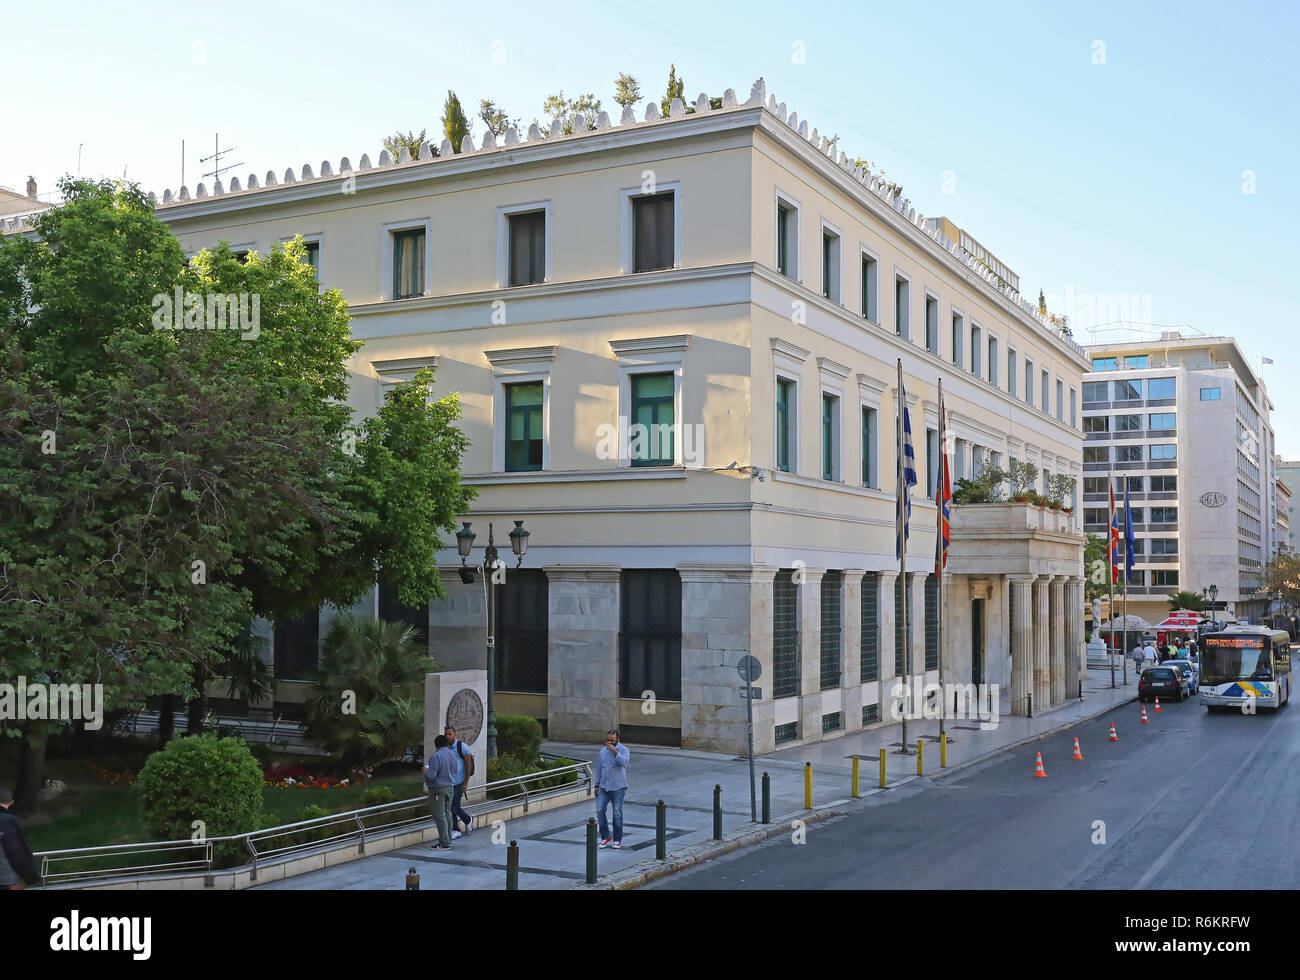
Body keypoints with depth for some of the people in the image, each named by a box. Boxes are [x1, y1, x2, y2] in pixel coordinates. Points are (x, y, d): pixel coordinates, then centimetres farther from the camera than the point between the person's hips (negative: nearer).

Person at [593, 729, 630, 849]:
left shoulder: (623, 750, -6)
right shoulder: (603, 751, 9)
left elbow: (624, 763, -25)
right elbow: (599, 768, 14)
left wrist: (614, 751, -28)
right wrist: (597, 785, 11)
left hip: (618, 787, -4)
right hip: (604, 787, 4)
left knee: (617, 814, 2)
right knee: (599, 811, -5)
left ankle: (617, 840, 14)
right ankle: (605, 837, 9)